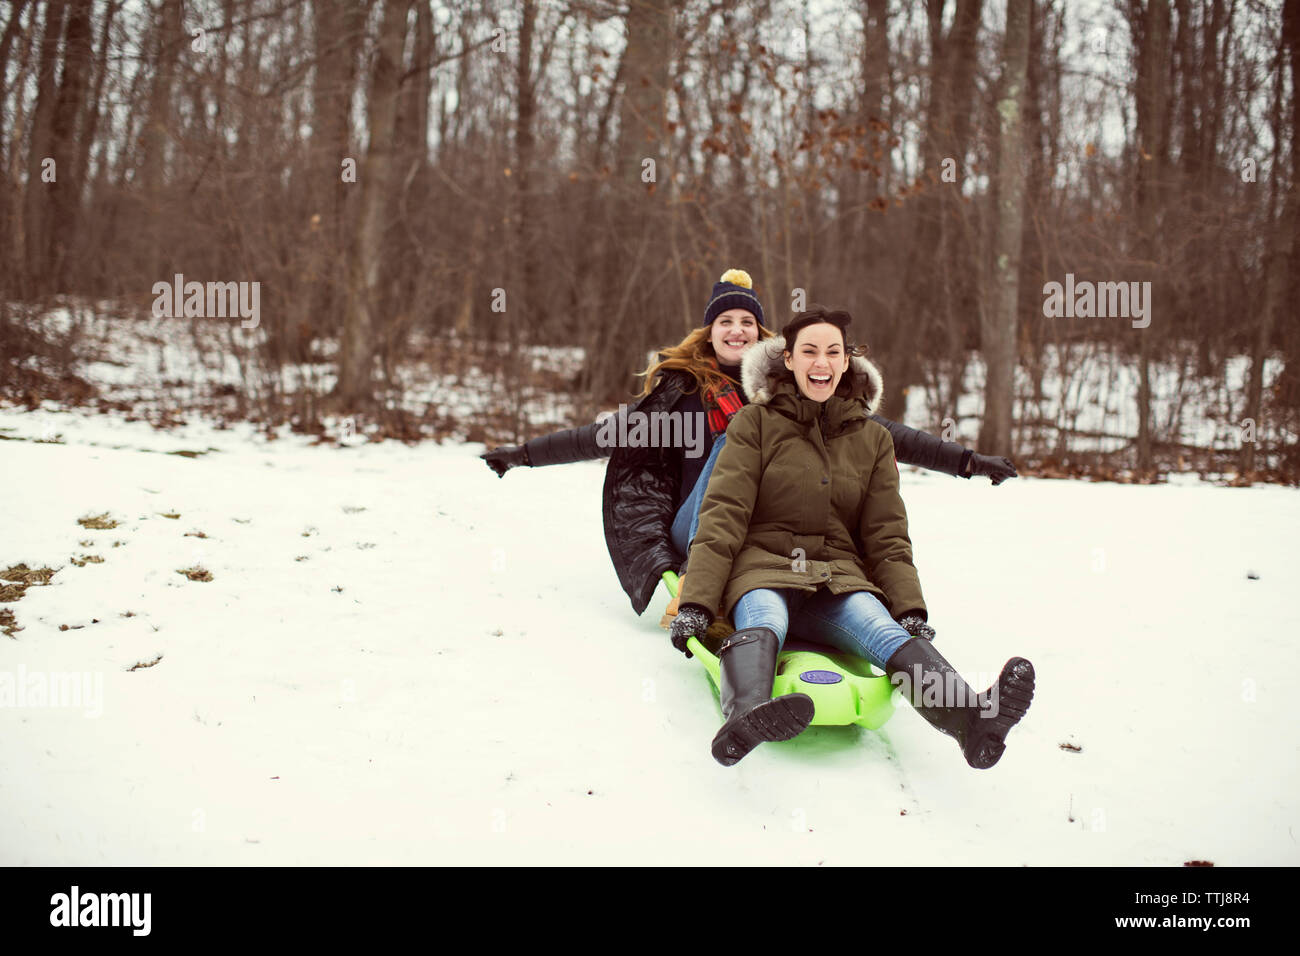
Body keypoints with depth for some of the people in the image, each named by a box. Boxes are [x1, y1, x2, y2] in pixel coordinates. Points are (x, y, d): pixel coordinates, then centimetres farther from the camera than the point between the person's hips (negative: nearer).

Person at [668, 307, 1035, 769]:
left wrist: (911, 608, -1)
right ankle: (746, 717, -70)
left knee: (886, 631, -31)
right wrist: (697, 601, -11)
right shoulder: (756, 422, 8)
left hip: (840, 575, 2)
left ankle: (972, 718, -59)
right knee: (762, 622, -38)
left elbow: (886, 534, 16)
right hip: (763, 564, -2)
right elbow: (724, 514, 1)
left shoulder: (872, 439, 18)